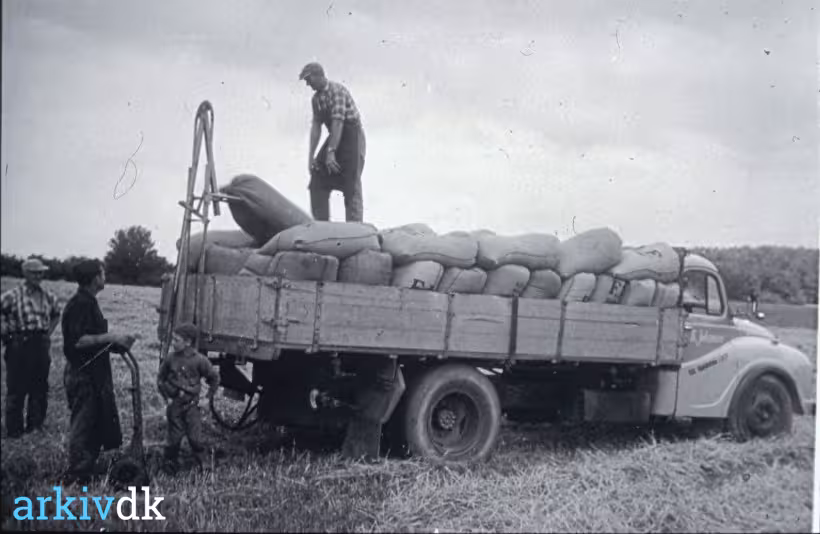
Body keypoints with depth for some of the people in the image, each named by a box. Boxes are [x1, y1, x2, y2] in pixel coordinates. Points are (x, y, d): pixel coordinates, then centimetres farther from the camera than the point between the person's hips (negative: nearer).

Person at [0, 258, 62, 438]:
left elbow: (56, 315, 25)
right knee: (16, 390, 1)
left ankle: (35, 426, 21)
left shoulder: (49, 296, 9)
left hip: (41, 345, 5)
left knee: (40, 389, 9)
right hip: (19, 346, -5)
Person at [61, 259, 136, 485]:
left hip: (93, 374, 10)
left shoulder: (88, 303, 15)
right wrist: (110, 337, -22)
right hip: (83, 375, -10)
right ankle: (77, 476, 4)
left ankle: (87, 469, 24)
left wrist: (117, 344, 11)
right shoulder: (80, 304, -17)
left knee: (97, 423, 15)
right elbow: (78, 340, -25)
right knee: (84, 425, -3)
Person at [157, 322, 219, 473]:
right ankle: (170, 462, 22)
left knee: (195, 438, -2)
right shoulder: (171, 359, -3)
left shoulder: (199, 360, -10)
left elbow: (214, 378, 2)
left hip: (192, 405, -2)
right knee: (174, 437, 6)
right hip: (174, 404, 2)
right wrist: (166, 396, 6)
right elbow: (160, 378, 13)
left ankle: (203, 464, 12)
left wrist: (208, 397, 1)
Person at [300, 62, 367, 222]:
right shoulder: (316, 98, 7)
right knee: (317, 182, 4)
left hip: (351, 137, -8)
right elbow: (316, 126, 9)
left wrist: (331, 152, -30)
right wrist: (311, 156, 3)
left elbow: (338, 123, -25)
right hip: (335, 138, 8)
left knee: (351, 187, -9)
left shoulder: (337, 91, -19)